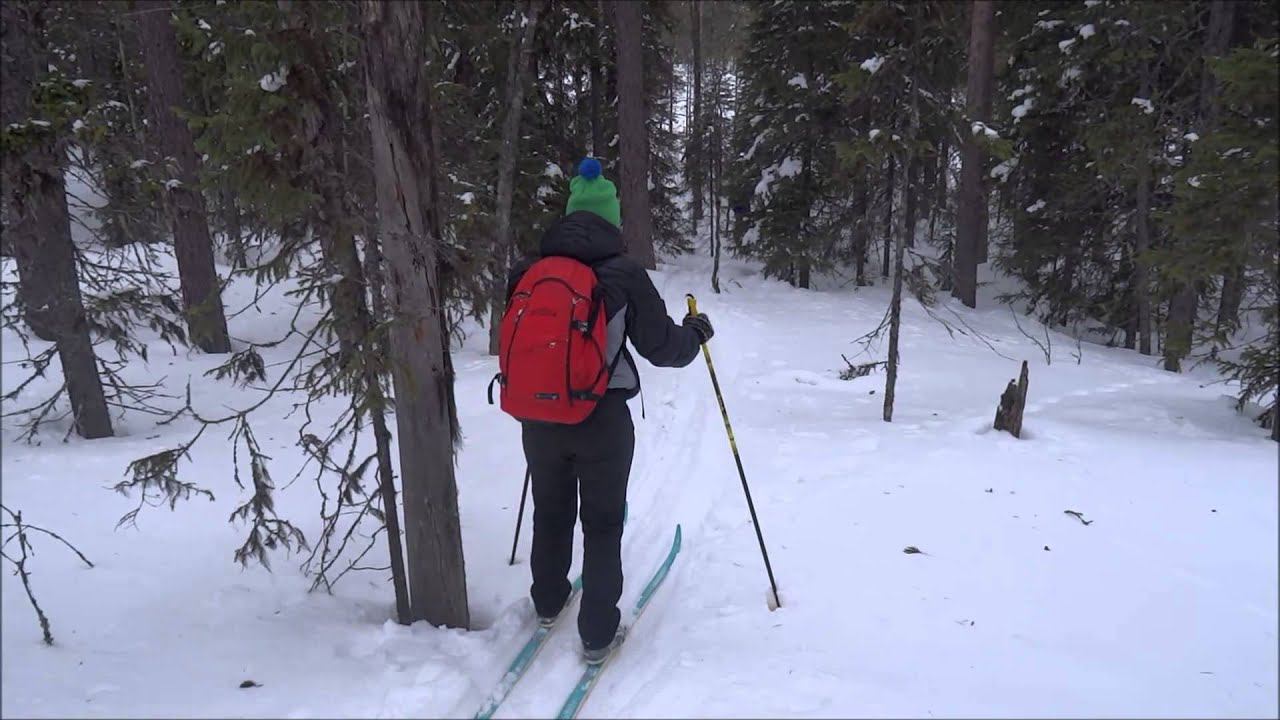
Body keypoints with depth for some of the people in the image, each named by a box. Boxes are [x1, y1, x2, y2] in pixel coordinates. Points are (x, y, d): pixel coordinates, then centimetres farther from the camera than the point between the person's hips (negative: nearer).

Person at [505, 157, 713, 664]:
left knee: (550, 513, 23)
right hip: (601, 420, -4)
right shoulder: (623, 275, -13)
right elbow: (664, 349, -7)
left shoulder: (527, 273, -1)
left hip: (539, 418, 4)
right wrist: (697, 331, 13)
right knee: (602, 525, 12)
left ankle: (548, 603, 42)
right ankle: (598, 634, 19)